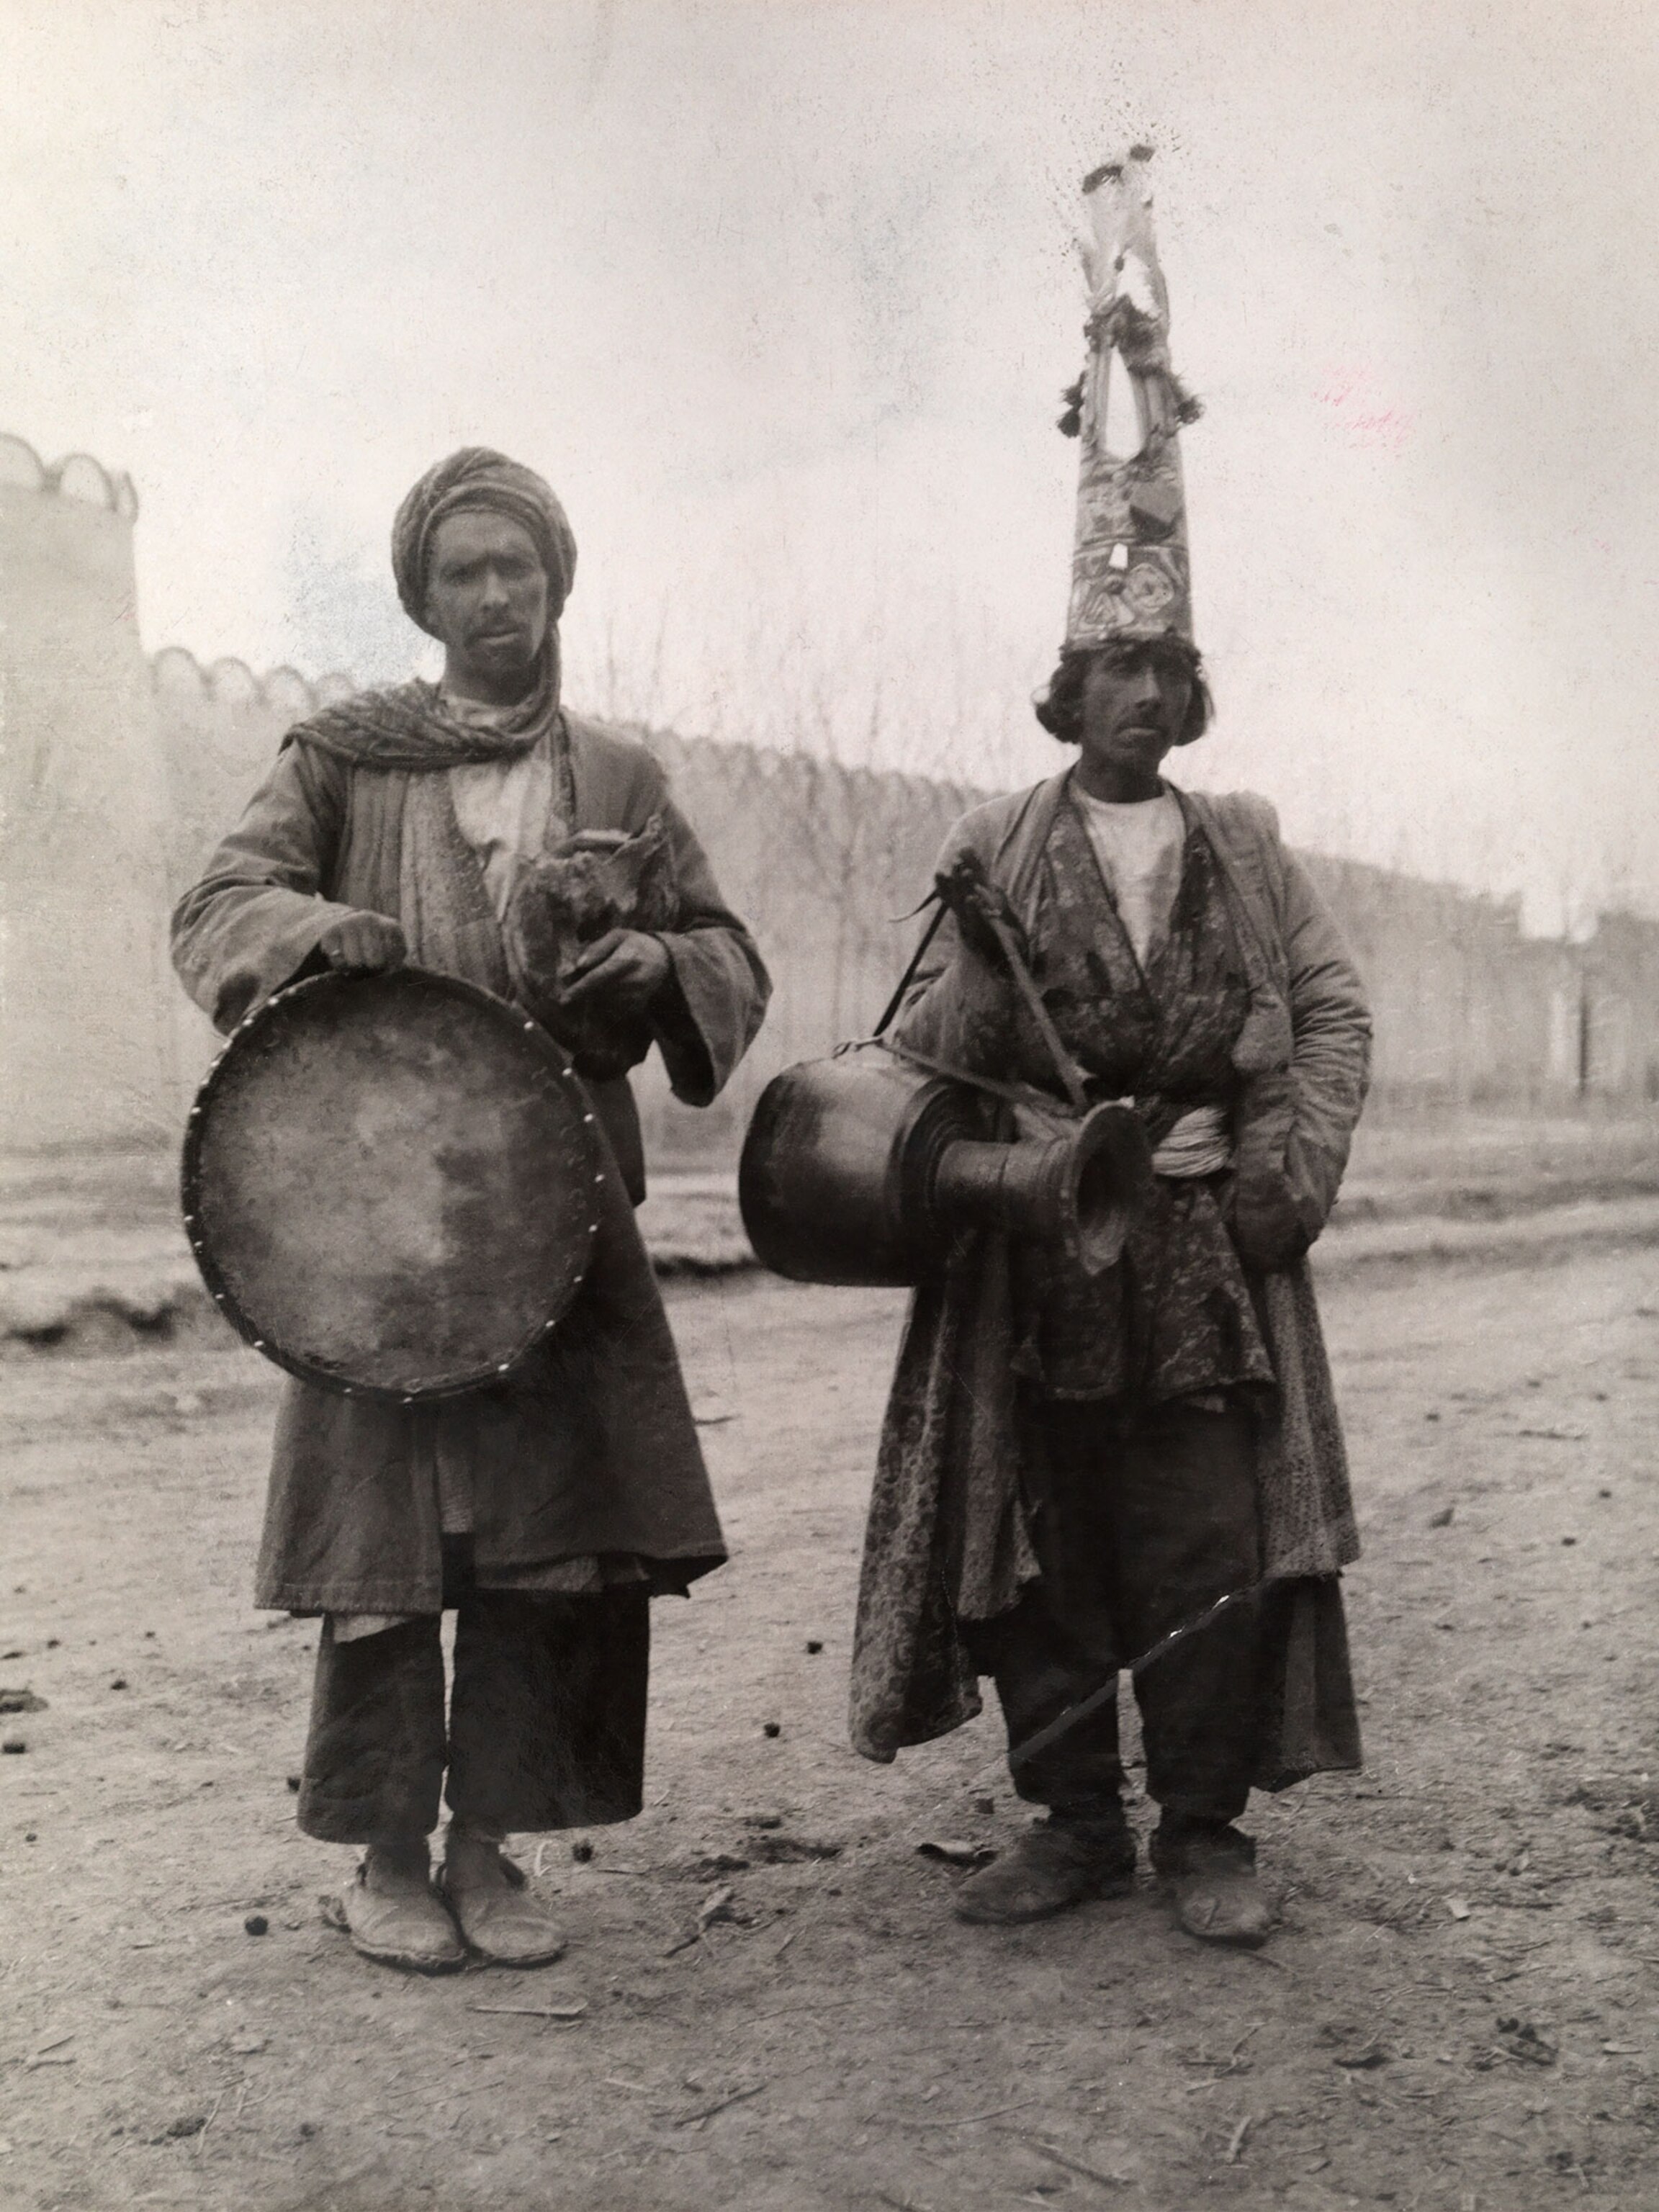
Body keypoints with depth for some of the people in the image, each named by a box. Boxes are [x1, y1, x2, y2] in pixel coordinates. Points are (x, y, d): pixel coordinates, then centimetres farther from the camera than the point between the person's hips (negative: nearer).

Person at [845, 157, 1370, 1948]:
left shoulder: (1245, 846, 11)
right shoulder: (993, 851, 7)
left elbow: (1333, 1010, 9)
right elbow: (930, 1051, 4)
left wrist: (1283, 1168, -4)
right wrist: (978, 963, -17)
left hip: (1209, 1253, 1)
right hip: (1034, 1252, 0)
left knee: (1210, 1548, 2)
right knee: (1042, 1549, 5)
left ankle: (1204, 1830, 16)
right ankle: (1073, 1821, 20)